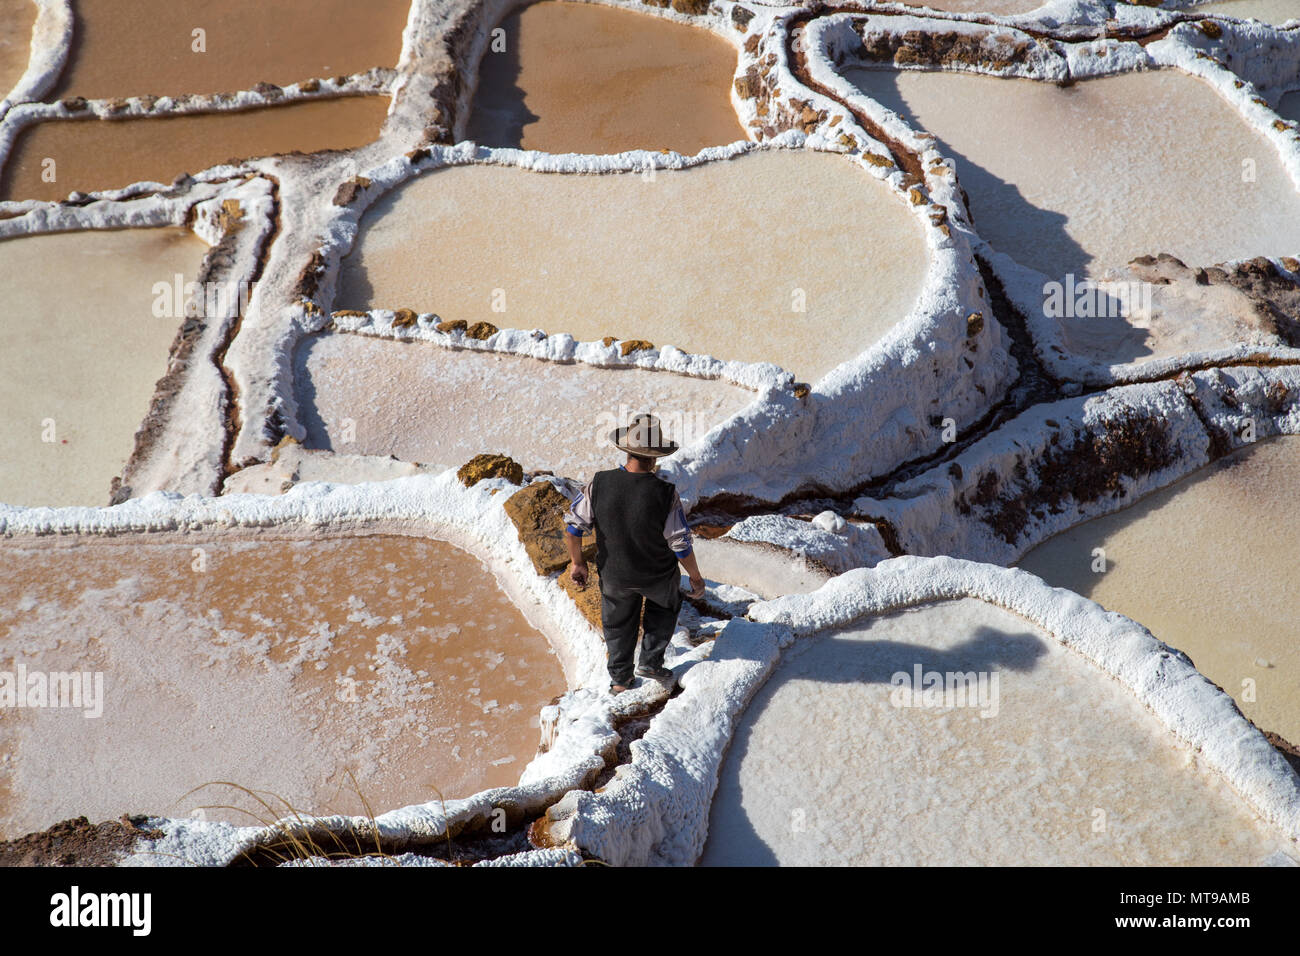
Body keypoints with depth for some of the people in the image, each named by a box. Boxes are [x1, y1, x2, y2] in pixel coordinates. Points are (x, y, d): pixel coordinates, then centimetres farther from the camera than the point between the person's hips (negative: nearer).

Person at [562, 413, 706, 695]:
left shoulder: (600, 484, -22)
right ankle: (650, 661, 31)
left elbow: (573, 525, -11)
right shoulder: (665, 494, -28)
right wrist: (696, 578, -3)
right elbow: (681, 544, -20)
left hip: (614, 575, 2)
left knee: (618, 623, 27)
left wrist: (577, 562, 6)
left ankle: (620, 678, 41)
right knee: (664, 608, 32)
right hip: (658, 576, -2)